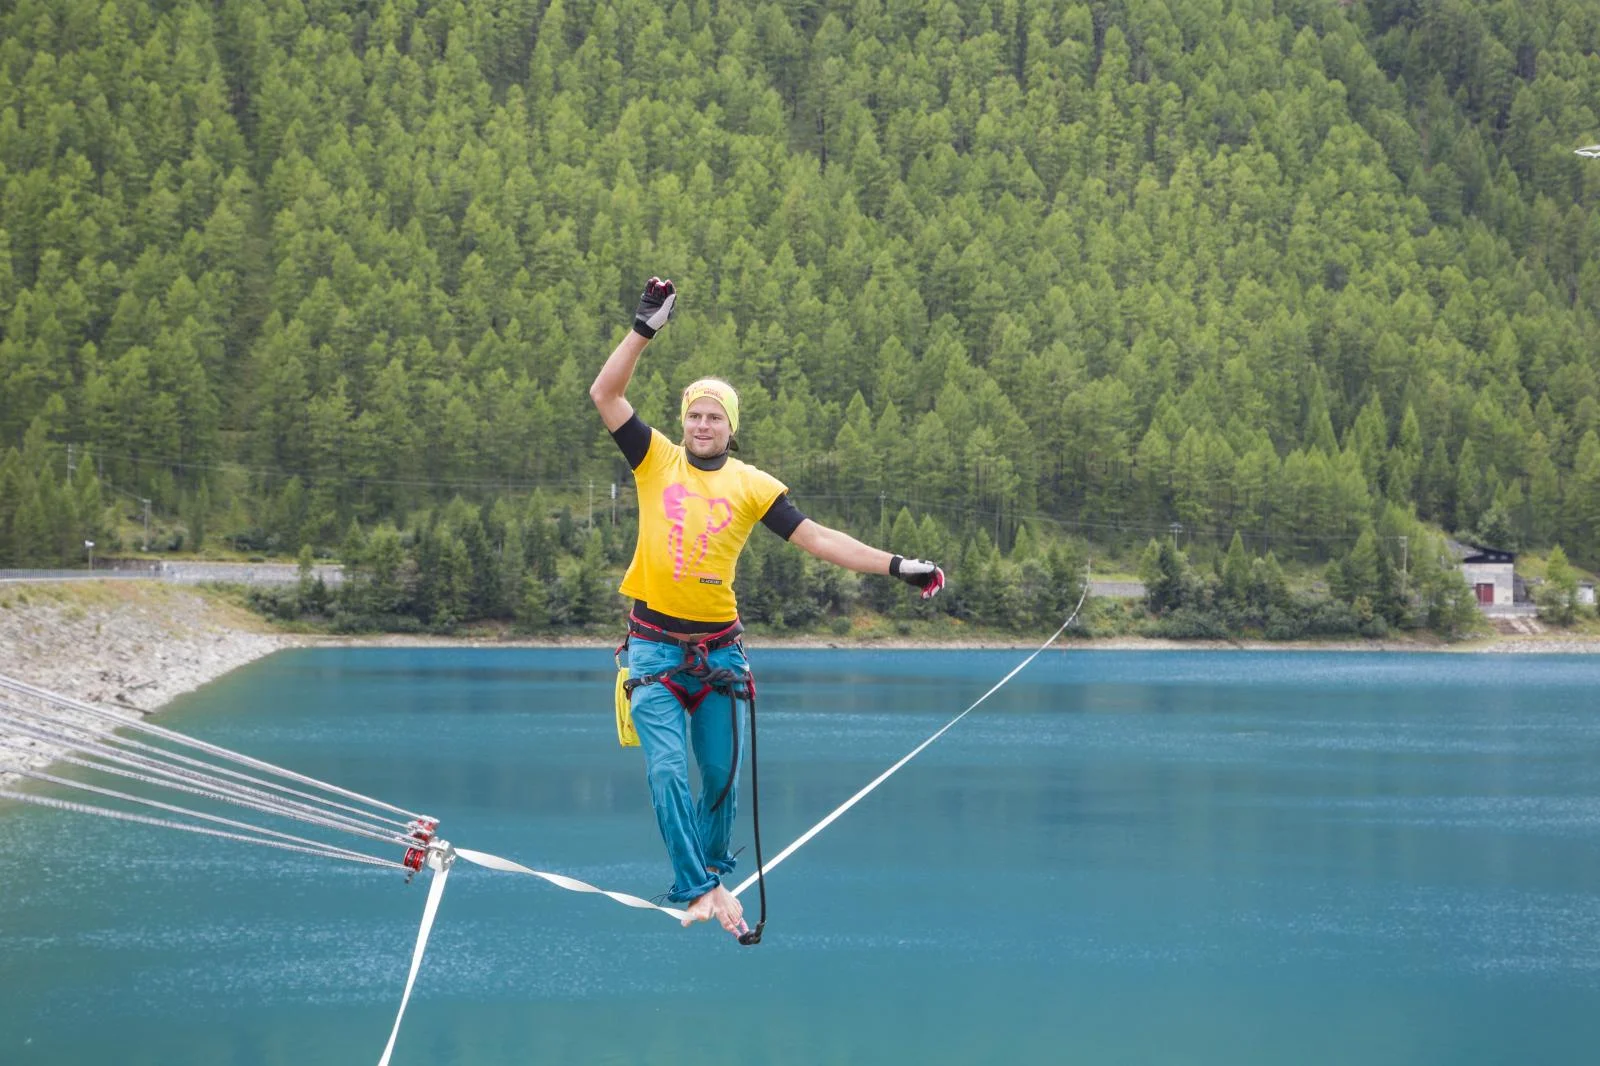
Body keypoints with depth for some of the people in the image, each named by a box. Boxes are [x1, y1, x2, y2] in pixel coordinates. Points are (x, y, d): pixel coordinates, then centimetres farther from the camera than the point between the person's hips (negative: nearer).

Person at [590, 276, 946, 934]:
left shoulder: (753, 486, 2)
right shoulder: (656, 460, 1)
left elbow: (818, 539, 1)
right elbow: (605, 394, -5)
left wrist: (896, 566, -6)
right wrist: (644, 329, -11)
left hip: (719, 647, 2)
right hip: (655, 643, -2)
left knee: (722, 775, 6)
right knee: (667, 770, -13)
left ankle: (707, 876, 24)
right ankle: (700, 889, -13)